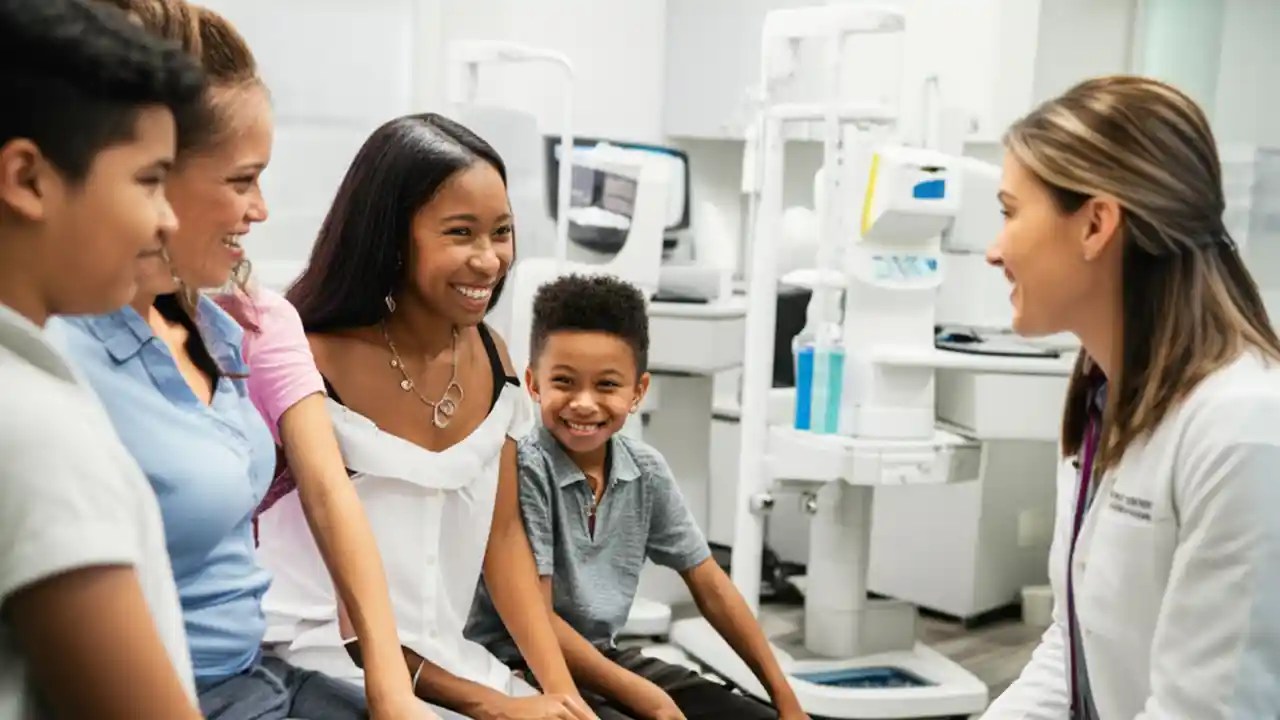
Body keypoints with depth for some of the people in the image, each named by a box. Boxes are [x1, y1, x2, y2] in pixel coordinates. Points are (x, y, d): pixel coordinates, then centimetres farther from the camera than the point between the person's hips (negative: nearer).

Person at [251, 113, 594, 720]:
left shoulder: (490, 357, 3)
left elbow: (503, 534, 7)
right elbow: (324, 602, -13)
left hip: (446, 658, 6)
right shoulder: (311, 368, -16)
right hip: (322, 667, -6)